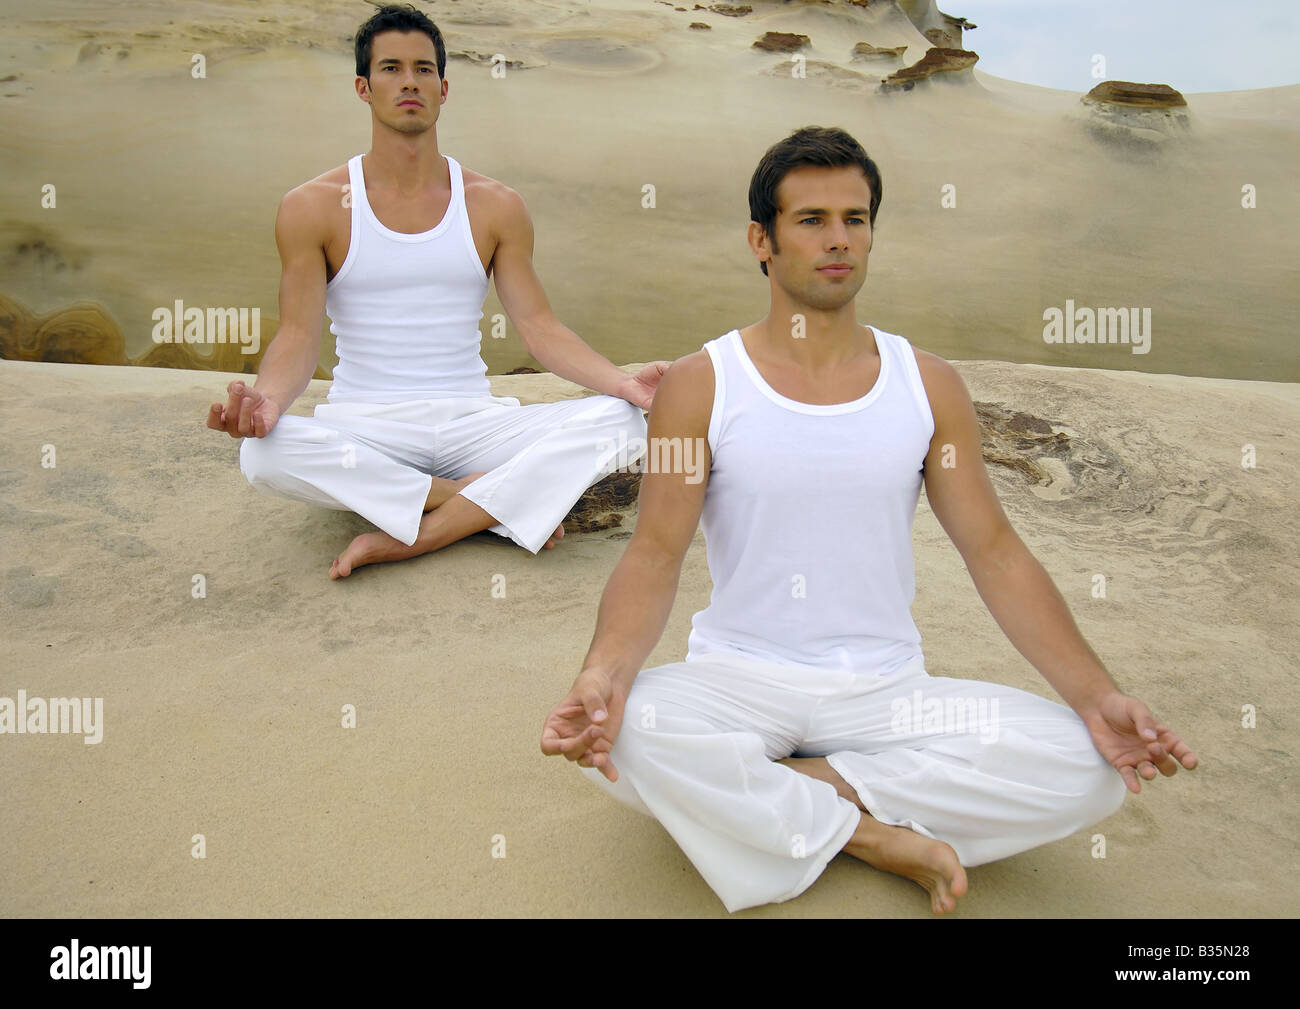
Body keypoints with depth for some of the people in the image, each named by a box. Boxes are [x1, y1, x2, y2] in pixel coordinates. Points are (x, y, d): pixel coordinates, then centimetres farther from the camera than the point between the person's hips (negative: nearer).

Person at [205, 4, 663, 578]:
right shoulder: (313, 208, 3)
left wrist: (624, 383, -15)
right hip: (364, 426, -1)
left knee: (616, 421, -23)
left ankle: (410, 538, -25)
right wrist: (267, 398, -27)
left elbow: (539, 327, 3)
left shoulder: (495, 206, 7)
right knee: (263, 454, -34)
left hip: (472, 421, 2)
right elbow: (298, 337, -4)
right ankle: (499, 500, -21)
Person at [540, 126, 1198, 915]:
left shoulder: (928, 387, 4)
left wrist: (1097, 693, -11)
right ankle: (877, 836, -15)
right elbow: (655, 557, -7)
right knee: (624, 734, -33)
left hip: (888, 688, 2)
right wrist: (605, 672, -28)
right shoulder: (701, 386, -2)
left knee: (1087, 768, -20)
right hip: (739, 680, -1)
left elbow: (997, 554, 2)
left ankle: (779, 793, -14)